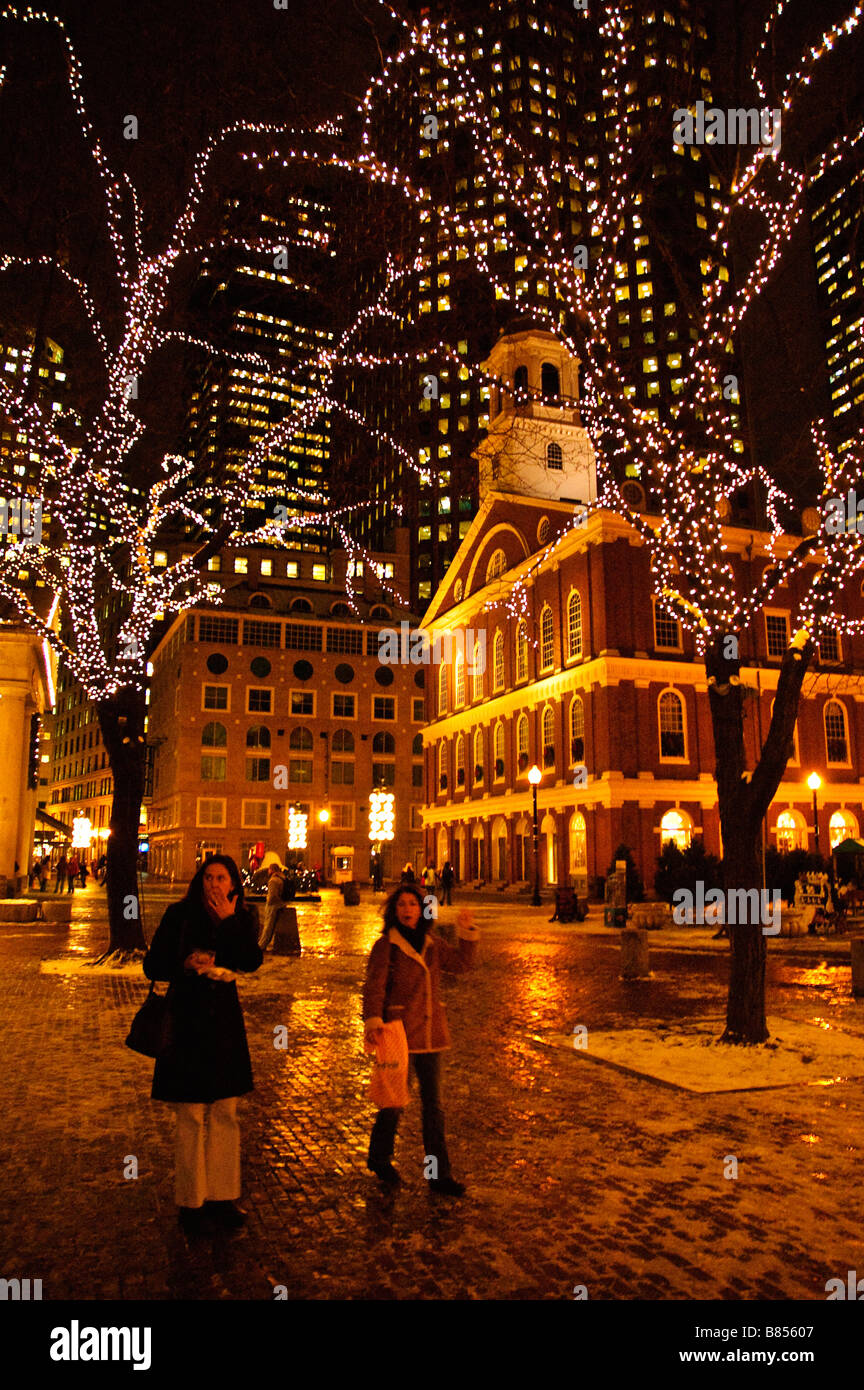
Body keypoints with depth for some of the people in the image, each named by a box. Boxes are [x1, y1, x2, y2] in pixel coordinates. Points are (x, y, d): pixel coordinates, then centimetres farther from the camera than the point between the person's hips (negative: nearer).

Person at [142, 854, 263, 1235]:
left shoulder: (243, 919, 3)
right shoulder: (180, 914, -5)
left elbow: (251, 962, -13)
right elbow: (153, 966, -4)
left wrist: (228, 921, -17)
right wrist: (186, 964, -21)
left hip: (224, 1021, 3)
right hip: (186, 1020, -3)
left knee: (224, 1113, 9)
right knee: (191, 1116, 2)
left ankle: (220, 1197, 22)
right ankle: (190, 1202, 16)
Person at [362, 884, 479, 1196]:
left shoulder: (431, 943, 8)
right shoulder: (386, 945, -8)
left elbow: (460, 963, 14)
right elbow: (373, 988, -13)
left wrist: (468, 933, 2)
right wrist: (373, 1021, -27)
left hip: (430, 1034, 5)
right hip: (398, 1033, -5)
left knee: (433, 1105, 9)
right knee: (395, 1100, 5)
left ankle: (439, 1174, 19)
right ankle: (379, 1158, 31)